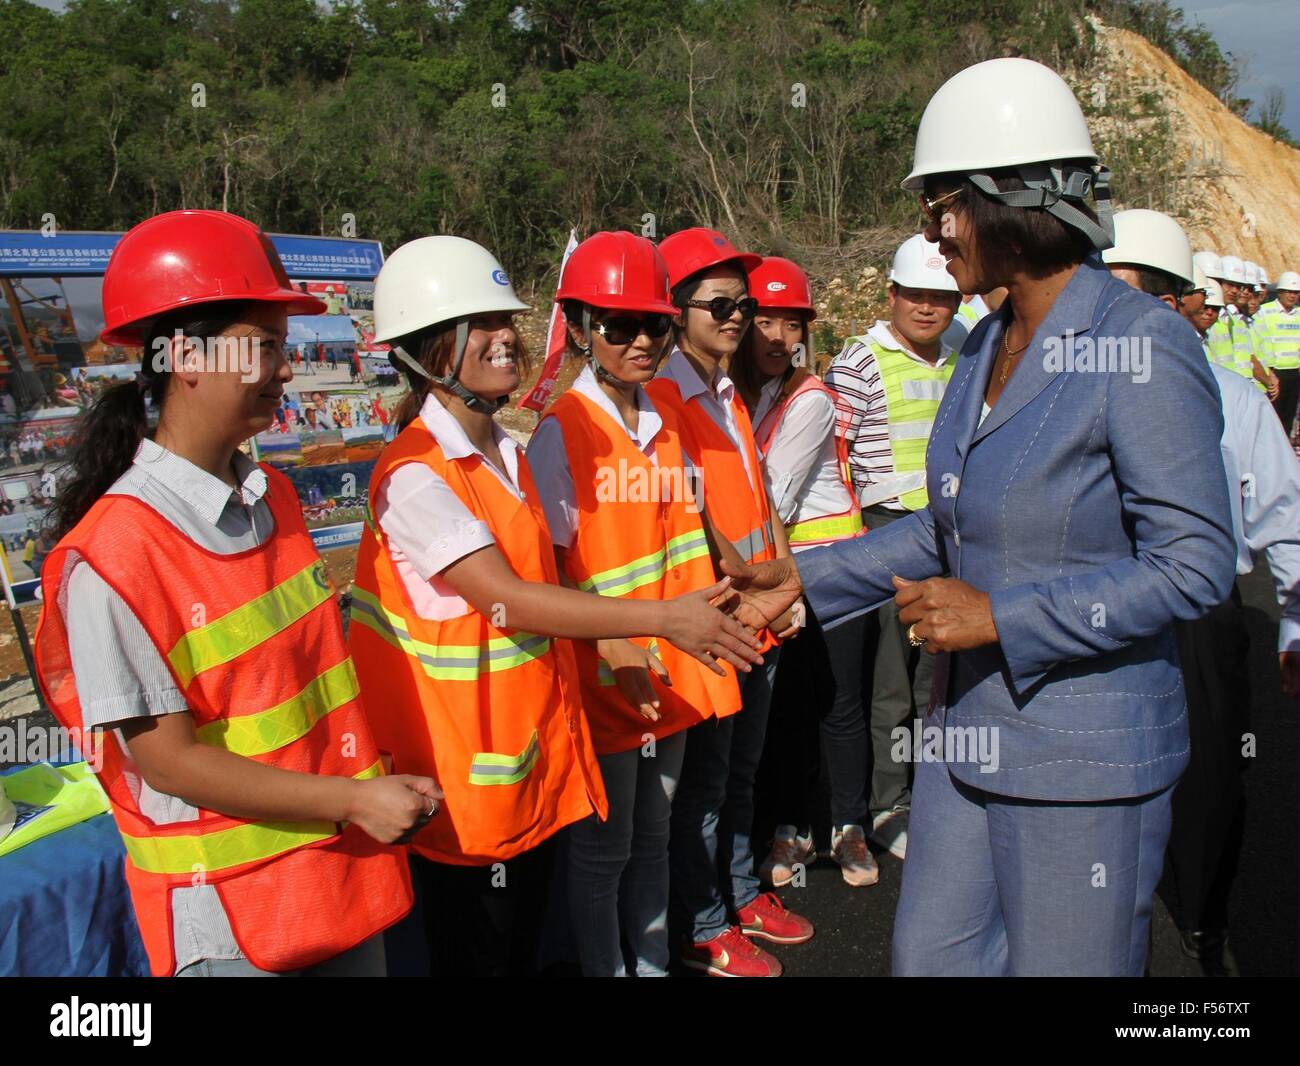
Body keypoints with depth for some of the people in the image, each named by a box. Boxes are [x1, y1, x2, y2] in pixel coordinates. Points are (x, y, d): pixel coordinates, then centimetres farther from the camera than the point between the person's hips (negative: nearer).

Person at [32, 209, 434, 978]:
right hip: (229, 917, -6)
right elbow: (169, 760, -18)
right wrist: (353, 801, -17)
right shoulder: (114, 554, -21)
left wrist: (378, 781, 2)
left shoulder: (275, 498, 1)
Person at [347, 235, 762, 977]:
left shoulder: (507, 455, 8)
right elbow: (507, 600, -26)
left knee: (527, 945, 21)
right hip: (473, 770, -7)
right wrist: (663, 619, -28)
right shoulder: (414, 476, -19)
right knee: (477, 952, 10)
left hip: (538, 749, 8)